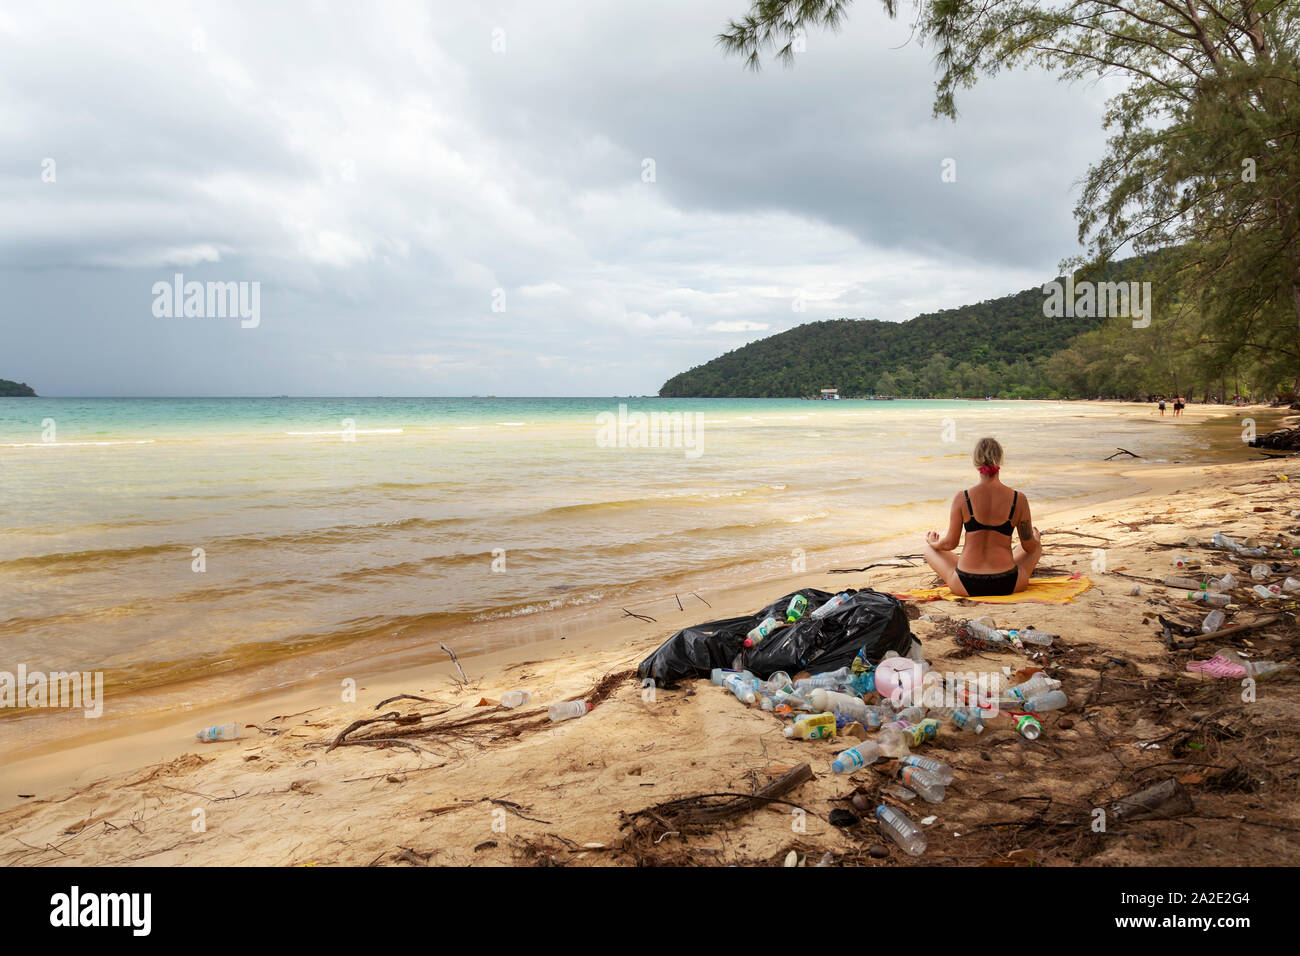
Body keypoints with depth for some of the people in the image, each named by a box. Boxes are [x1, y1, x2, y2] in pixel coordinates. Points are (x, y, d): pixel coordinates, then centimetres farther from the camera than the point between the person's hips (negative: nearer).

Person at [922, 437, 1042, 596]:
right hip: (1008, 585, 1)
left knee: (929, 548, 28)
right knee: (1037, 545, 31)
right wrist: (1036, 539, 28)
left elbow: (950, 543, -1)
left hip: (967, 586, -1)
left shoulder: (962, 499, -10)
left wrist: (933, 543, 22)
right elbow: (1029, 546, 3)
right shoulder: (1019, 499, -8)